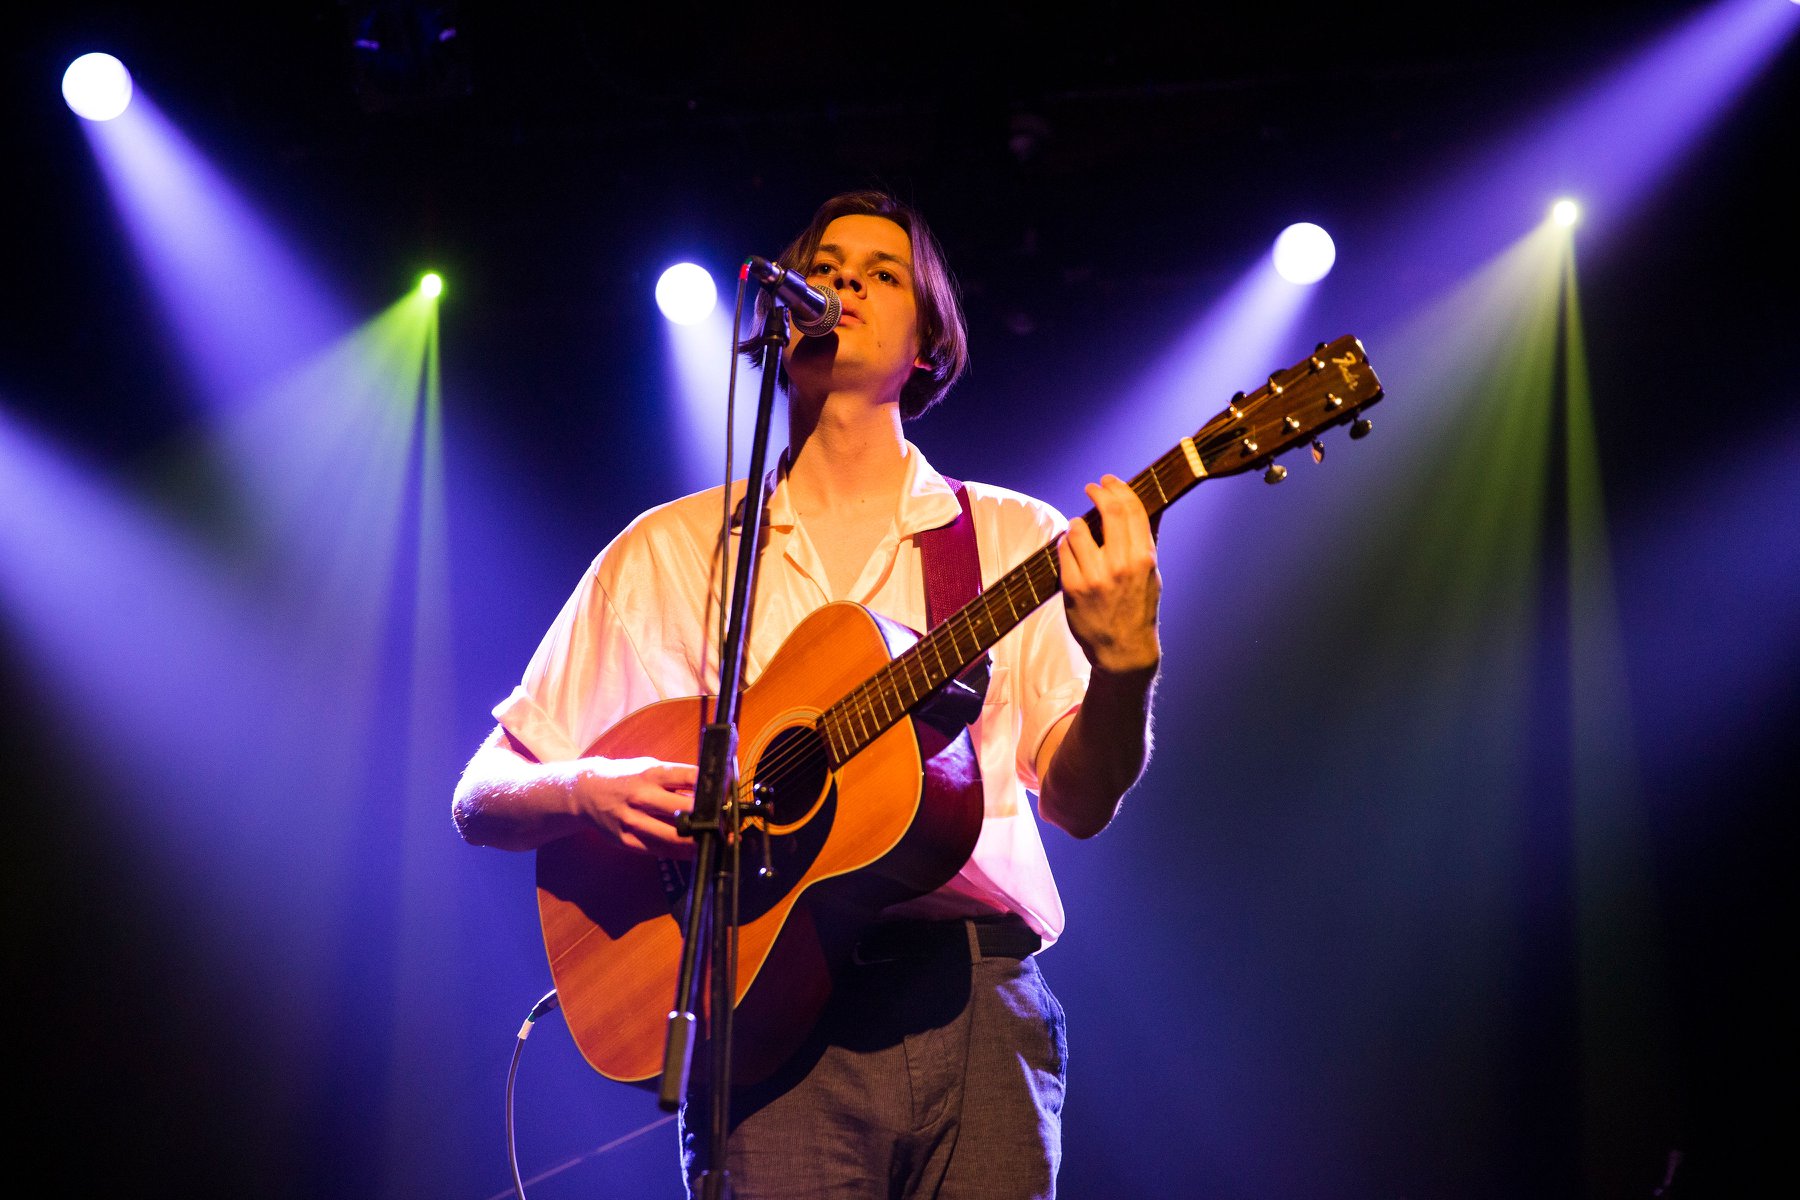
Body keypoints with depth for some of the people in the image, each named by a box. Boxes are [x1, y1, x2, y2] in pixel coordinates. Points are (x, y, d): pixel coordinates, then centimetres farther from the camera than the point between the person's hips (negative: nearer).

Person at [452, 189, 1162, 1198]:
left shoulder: (1016, 539, 11)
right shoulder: (670, 550, 10)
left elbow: (1079, 802, 0)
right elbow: (482, 800, 10)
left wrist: (1125, 661, -19)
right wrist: (591, 790, -11)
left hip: (979, 1002, 1)